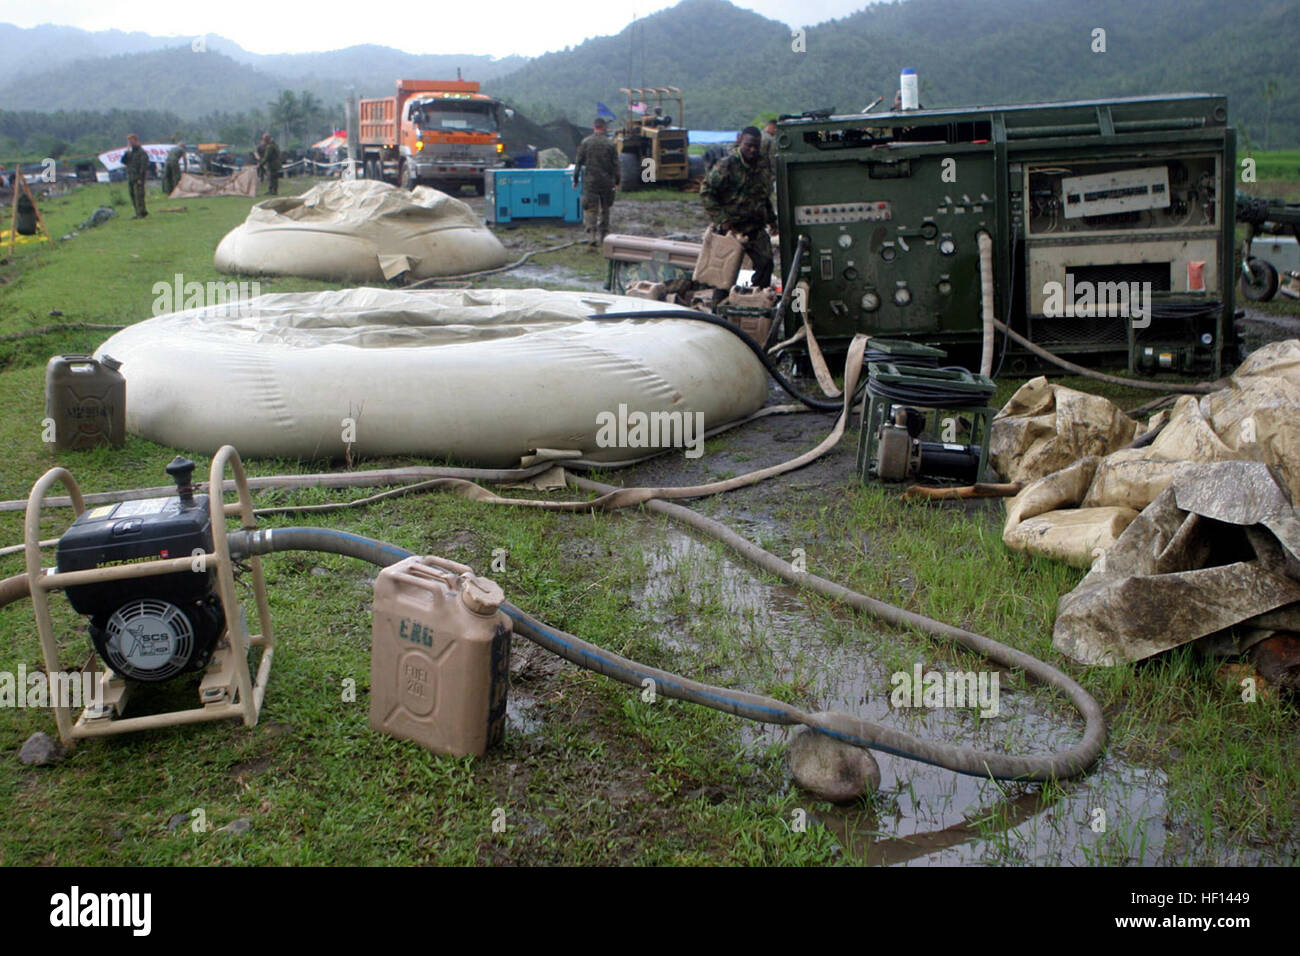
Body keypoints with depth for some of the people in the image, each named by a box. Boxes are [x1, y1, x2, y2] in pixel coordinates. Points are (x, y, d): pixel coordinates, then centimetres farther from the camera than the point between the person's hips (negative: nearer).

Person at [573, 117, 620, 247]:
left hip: (590, 181, -1)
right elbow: (615, 164, 0)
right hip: (606, 181, 1)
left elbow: (579, 162, 1)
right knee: (604, 209, 14)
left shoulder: (585, 142, -2)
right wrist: (616, 181, 7)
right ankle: (602, 235, 19)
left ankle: (591, 236, -13)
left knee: (590, 209, -1)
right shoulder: (610, 144, -2)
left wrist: (575, 179, 8)